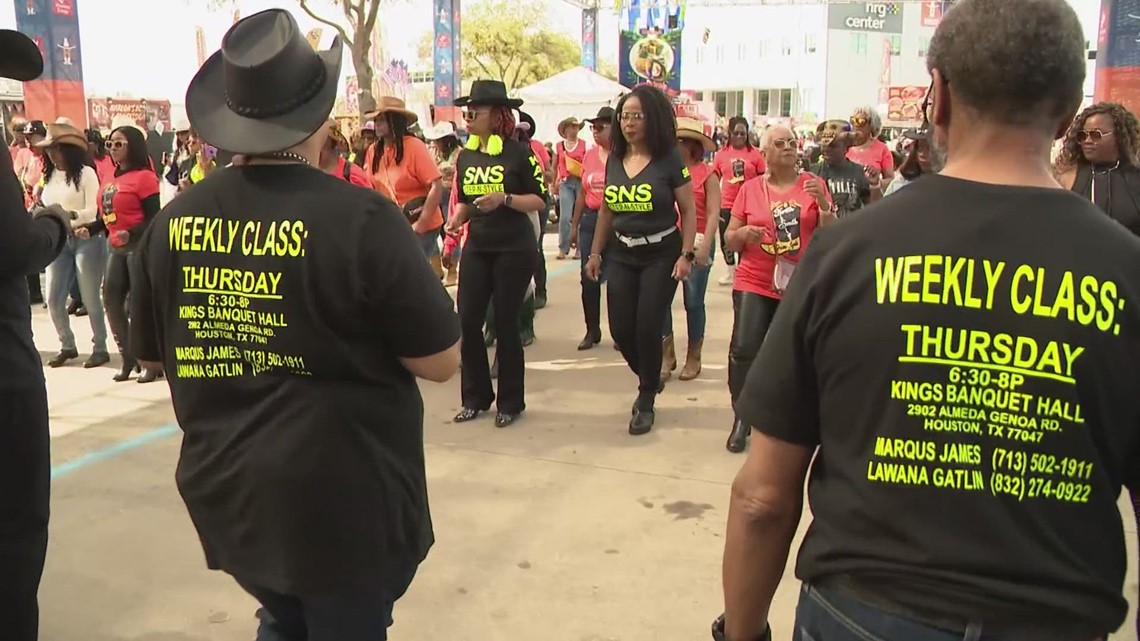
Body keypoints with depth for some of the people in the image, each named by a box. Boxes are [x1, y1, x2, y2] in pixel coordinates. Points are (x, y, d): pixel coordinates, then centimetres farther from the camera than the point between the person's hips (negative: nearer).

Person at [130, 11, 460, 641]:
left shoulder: (175, 218, -5)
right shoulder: (360, 218, -21)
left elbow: (152, 352, 9)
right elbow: (442, 361, -14)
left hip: (223, 489, 5)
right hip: (341, 498, -5)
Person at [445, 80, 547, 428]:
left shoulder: (518, 152, -8)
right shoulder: (465, 156, 8)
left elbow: (540, 200, -8)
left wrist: (504, 198, -22)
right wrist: (456, 219, -2)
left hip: (514, 249, -5)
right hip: (476, 248, 5)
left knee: (505, 324, 0)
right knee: (467, 322, 1)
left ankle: (511, 402, 15)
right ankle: (476, 397, 18)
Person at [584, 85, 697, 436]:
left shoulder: (669, 159, -8)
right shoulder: (614, 160, 5)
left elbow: (688, 210, -6)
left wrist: (686, 255, -13)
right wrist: (595, 252, 13)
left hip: (661, 255, -4)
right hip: (623, 255, 5)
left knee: (647, 328, -5)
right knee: (620, 329, 3)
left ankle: (646, 403, 14)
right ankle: (650, 378, 32)